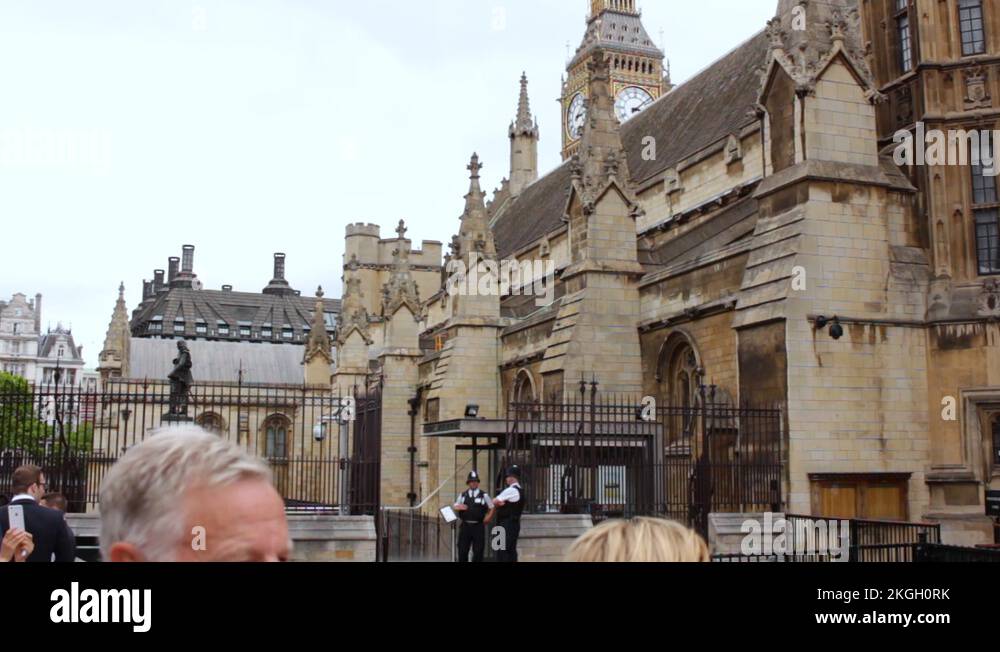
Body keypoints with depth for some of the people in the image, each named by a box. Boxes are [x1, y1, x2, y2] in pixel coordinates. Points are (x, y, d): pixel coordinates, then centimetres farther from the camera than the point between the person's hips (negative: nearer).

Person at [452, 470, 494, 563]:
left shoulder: (484, 495, 4)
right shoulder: (463, 495, 11)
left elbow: (491, 508, 12)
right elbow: (454, 506, 15)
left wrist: (488, 517, 0)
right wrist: (458, 507, -6)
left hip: (478, 526, -2)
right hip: (465, 525, 2)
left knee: (478, 551, 2)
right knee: (462, 551, 3)